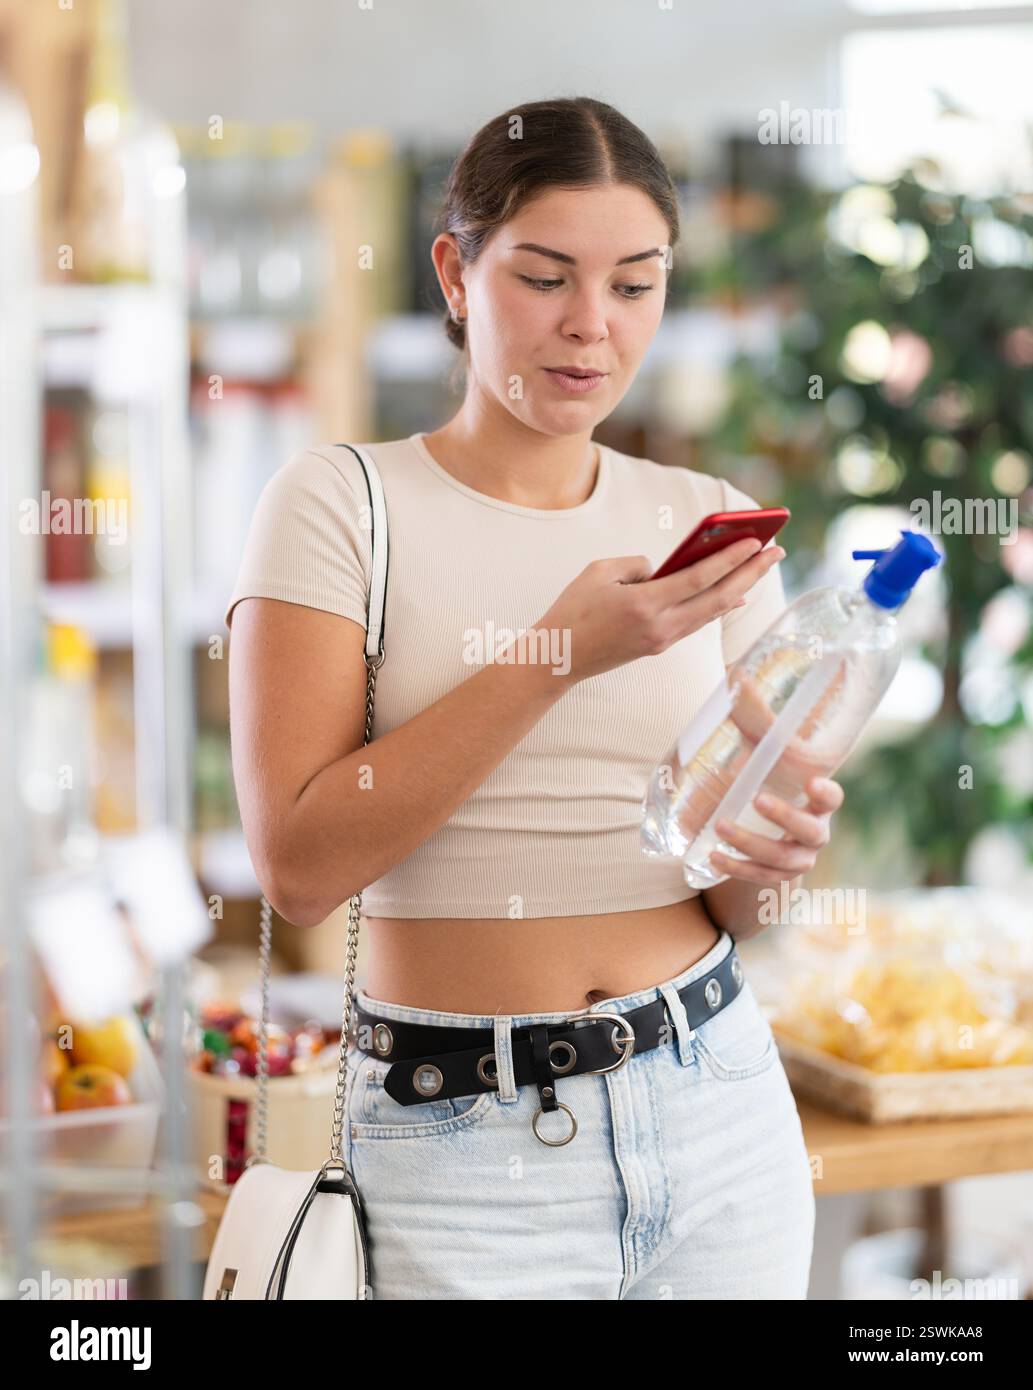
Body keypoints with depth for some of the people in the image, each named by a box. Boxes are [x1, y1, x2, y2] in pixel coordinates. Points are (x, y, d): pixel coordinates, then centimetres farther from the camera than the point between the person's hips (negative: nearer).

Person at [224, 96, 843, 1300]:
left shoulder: (709, 523, 5)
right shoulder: (339, 504, -7)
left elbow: (733, 907, 8)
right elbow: (298, 864, -18)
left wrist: (771, 848, -15)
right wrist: (562, 654, -22)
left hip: (716, 1101, 4)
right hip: (461, 1143, -4)